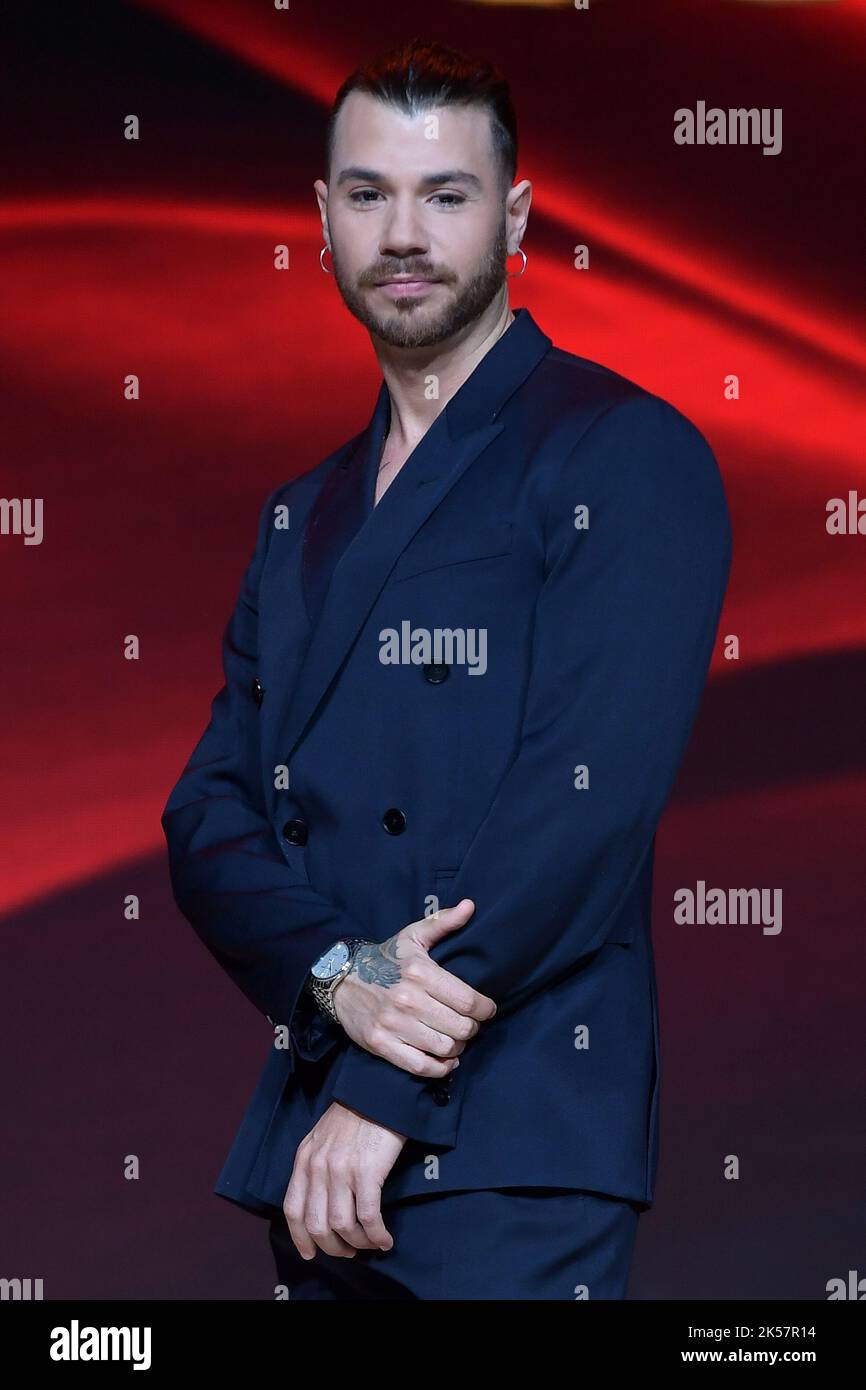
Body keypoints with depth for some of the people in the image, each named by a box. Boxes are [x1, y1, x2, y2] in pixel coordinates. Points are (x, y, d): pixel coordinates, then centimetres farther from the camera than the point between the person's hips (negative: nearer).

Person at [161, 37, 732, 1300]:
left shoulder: (625, 454, -4)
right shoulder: (306, 515, 17)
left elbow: (588, 800, -14)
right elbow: (209, 813, 9)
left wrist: (391, 1093, -15)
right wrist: (337, 974, -12)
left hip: (513, 1156, -6)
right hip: (314, 1151, 6)